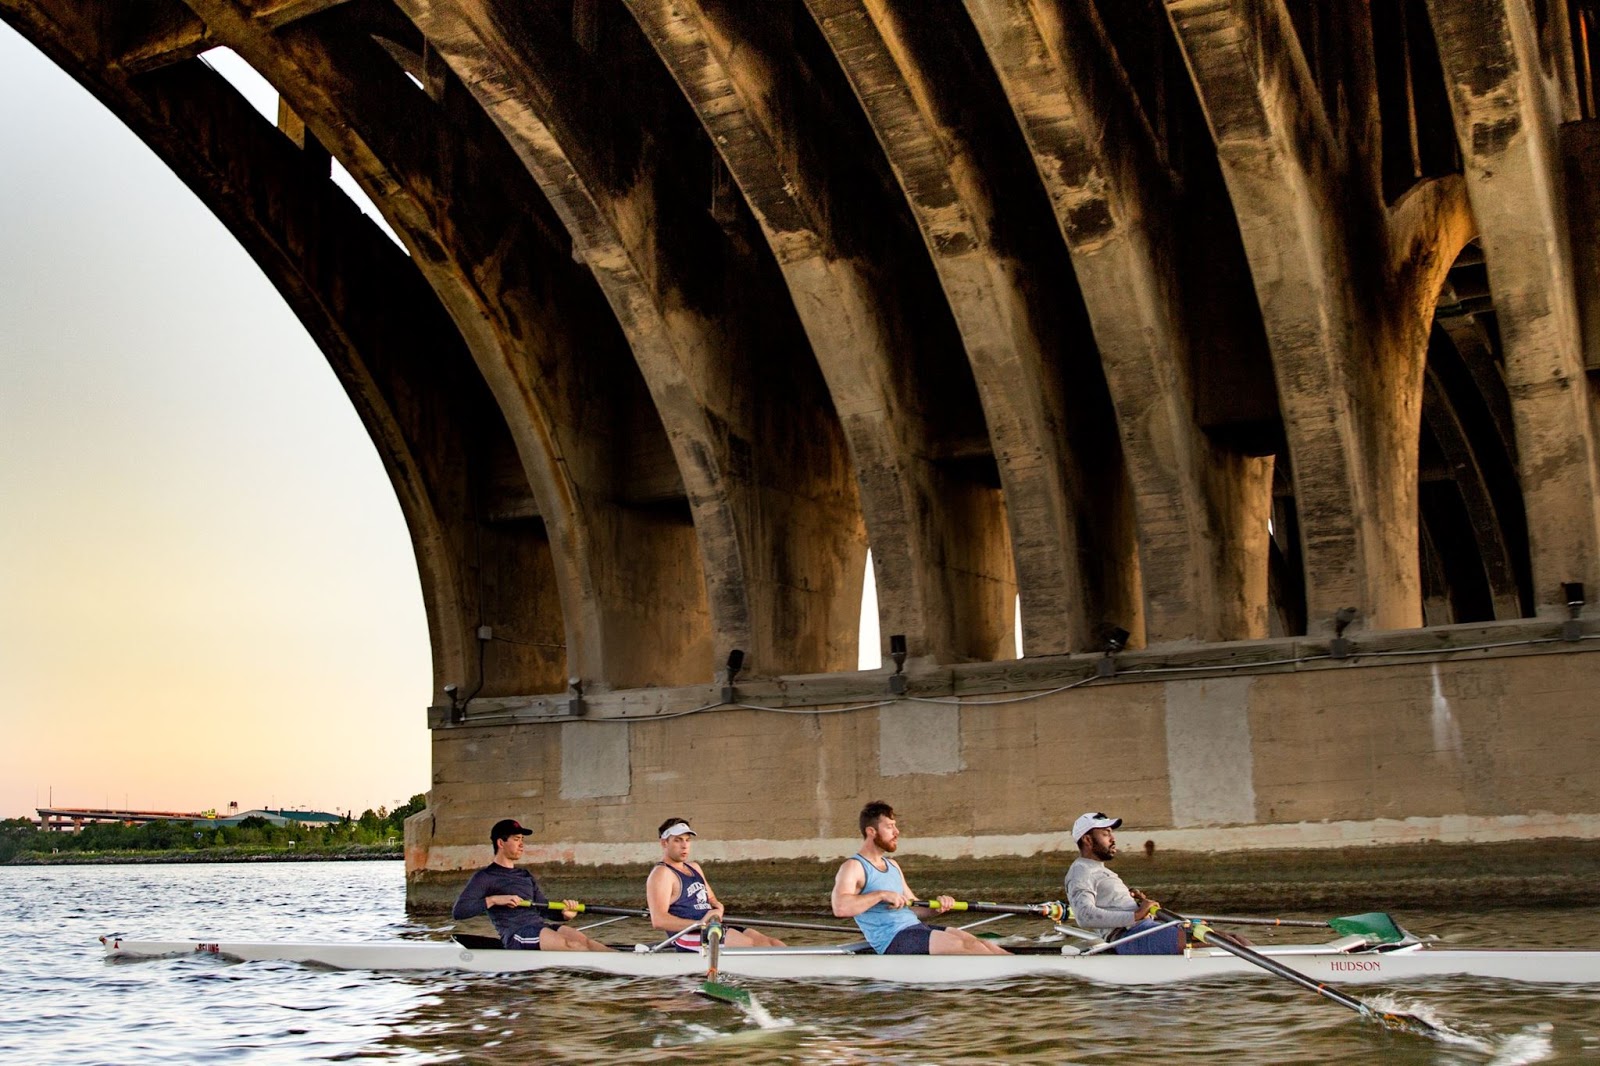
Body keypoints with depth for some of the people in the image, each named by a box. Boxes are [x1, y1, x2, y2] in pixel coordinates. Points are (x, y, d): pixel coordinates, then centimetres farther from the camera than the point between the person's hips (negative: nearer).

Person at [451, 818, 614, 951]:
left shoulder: (525, 876, 27)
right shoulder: (484, 877, 6)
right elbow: (458, 911, -4)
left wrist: (564, 914, 2)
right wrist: (493, 900, -15)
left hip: (541, 927, 7)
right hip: (515, 934, -7)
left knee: (581, 939, -25)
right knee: (570, 944, -31)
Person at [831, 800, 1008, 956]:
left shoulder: (892, 865, 22)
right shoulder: (853, 867, -5)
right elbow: (840, 908, -22)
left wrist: (937, 906, 3)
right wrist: (881, 895, -24)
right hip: (893, 940, -9)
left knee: (971, 940, -9)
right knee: (962, 944, -20)